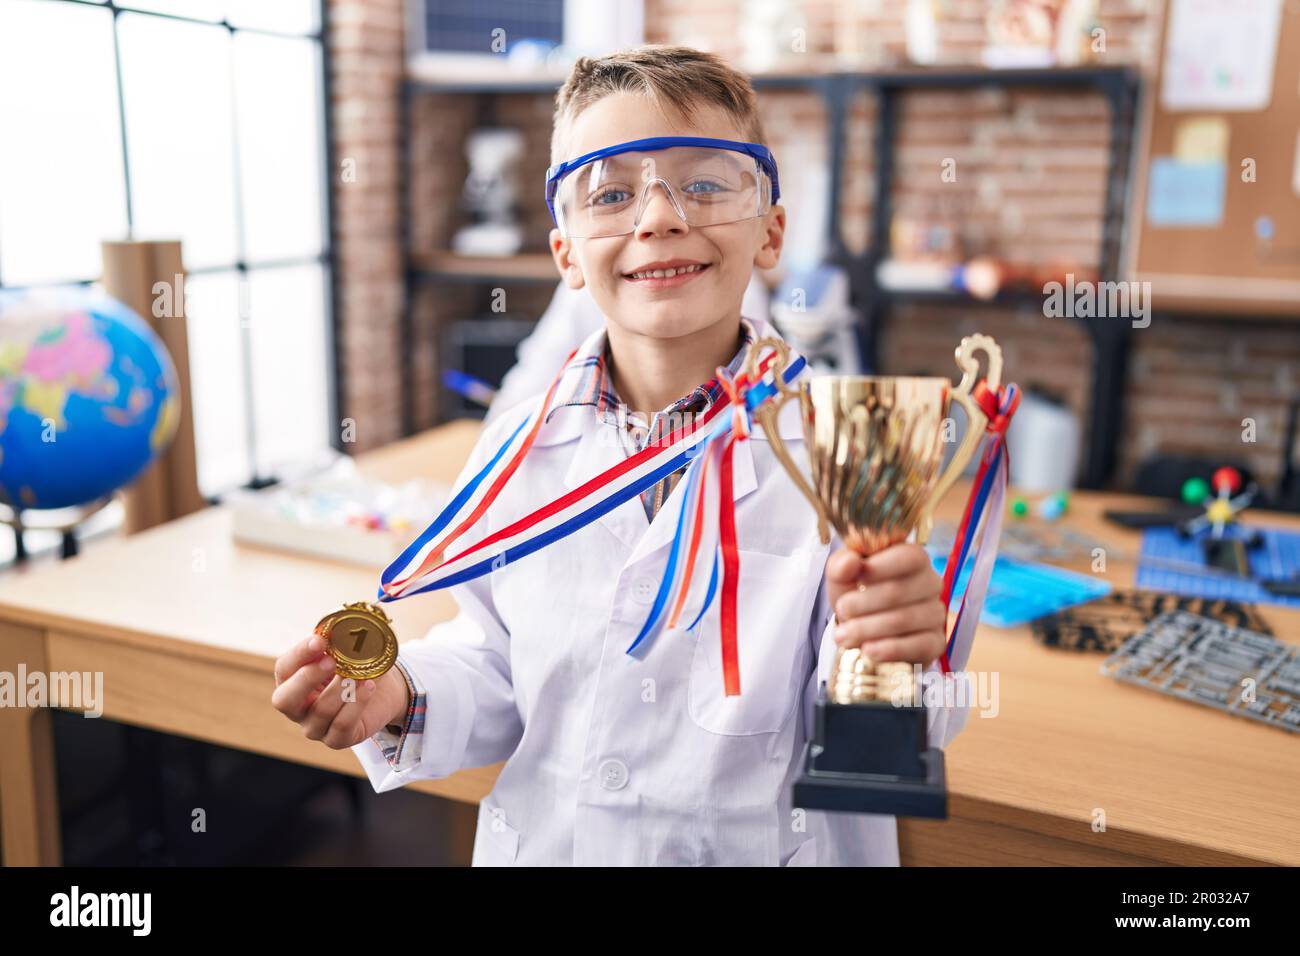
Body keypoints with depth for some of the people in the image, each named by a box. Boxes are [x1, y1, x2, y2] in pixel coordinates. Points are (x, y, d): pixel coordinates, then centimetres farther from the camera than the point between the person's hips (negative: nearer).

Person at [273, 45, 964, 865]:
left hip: (763, 846, -2)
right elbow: (497, 676, 1)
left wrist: (884, 658, -33)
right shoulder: (519, 446, -9)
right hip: (543, 843, 3)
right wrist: (402, 699, -16)